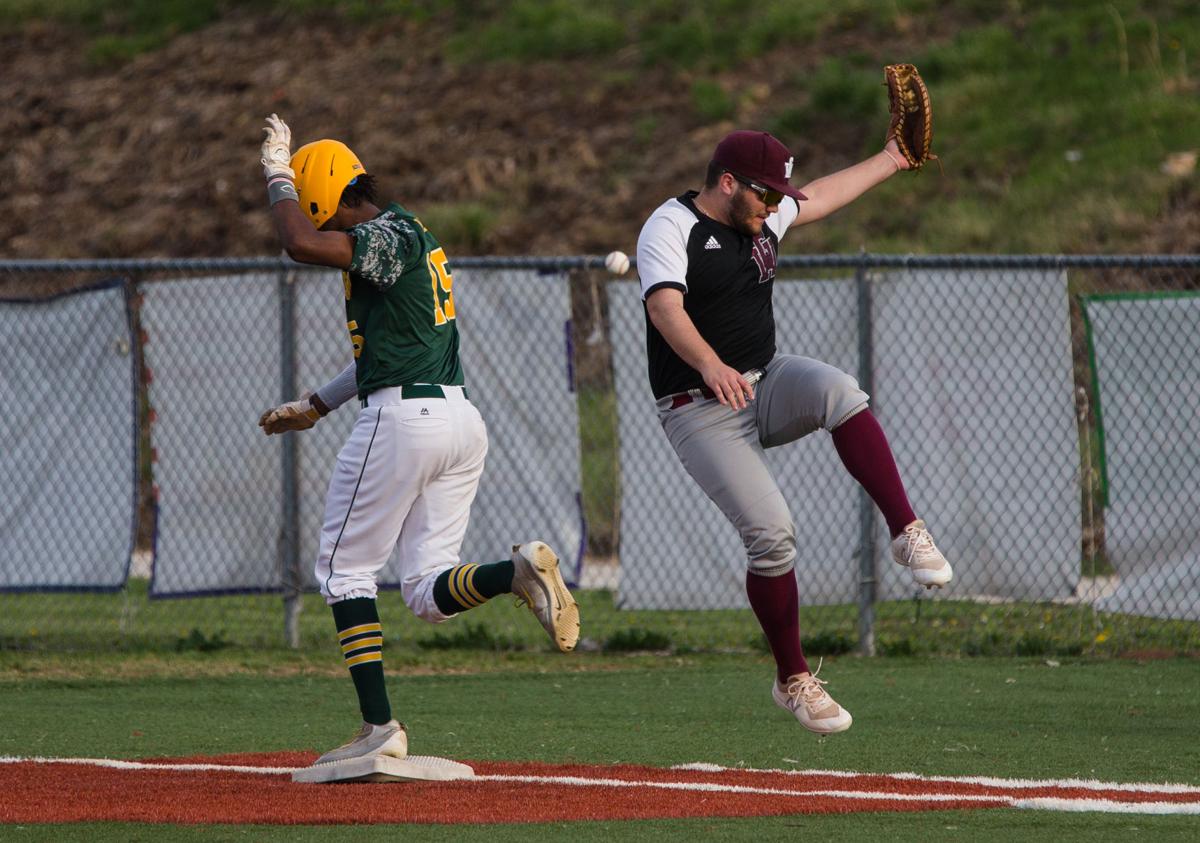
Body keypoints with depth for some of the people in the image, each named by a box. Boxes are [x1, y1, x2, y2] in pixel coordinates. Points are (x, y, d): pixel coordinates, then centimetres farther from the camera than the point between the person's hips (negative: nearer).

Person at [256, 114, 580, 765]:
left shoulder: (387, 238, -10)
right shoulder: (410, 238, 20)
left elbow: (301, 244, -27)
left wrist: (276, 172, -10)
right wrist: (315, 406, 32)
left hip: (401, 419, -9)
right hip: (461, 418, 9)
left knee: (344, 569, 4)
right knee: (428, 592, 8)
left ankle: (379, 728, -3)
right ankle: (519, 572, -19)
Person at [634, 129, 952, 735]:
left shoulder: (762, 217, 11)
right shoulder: (671, 228, -13)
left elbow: (822, 196, 33)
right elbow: (665, 308, -31)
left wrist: (891, 160, 40)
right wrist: (711, 366, -49)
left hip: (766, 384, 6)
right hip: (700, 409, -6)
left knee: (837, 391, -29)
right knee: (770, 532, -18)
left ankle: (906, 533, -30)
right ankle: (793, 681, -5)